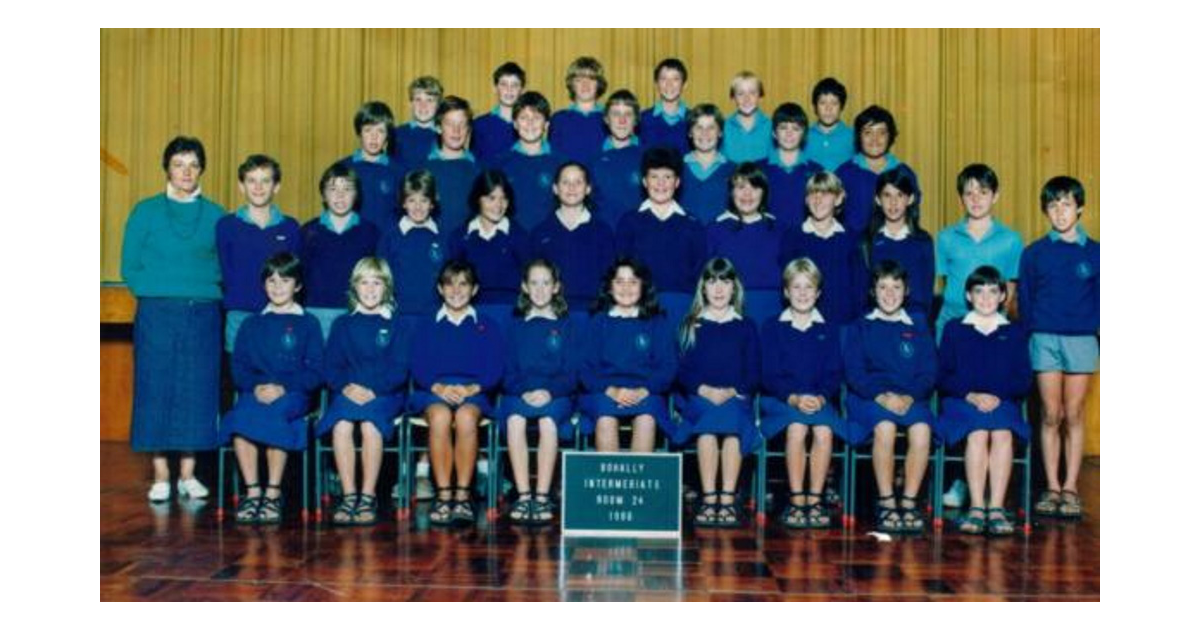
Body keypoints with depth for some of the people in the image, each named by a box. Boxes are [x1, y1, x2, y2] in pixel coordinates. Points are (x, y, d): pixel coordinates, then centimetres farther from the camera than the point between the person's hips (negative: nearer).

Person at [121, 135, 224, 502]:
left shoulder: (215, 215, 8)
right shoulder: (146, 212, 5)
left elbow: (226, 267, 11)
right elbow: (129, 267, 5)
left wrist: (206, 288, -4)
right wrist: (156, 291, -5)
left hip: (202, 315, 1)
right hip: (156, 315, -1)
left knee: (197, 391, 1)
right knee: (156, 390, -1)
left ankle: (188, 475, 10)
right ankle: (161, 477, 7)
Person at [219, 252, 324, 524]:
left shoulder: (308, 324, 10)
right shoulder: (252, 324, 19)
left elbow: (315, 371, 1)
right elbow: (238, 367, 10)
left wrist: (283, 388, -14)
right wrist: (255, 387, -10)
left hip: (293, 395, -3)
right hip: (255, 392, 3)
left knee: (272, 414, -35)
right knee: (241, 414, -30)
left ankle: (273, 494, -24)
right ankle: (252, 491, -22)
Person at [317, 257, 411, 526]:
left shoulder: (396, 326, 10)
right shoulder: (343, 324, 17)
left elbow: (400, 370, 1)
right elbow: (331, 366, 9)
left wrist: (373, 391, -15)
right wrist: (345, 387, -12)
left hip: (384, 395, -2)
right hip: (348, 392, 2)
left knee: (370, 424, -34)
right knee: (341, 424, -31)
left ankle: (368, 496, -25)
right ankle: (348, 495, -25)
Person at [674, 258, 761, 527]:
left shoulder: (746, 328, 16)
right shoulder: (691, 326, 16)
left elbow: (754, 373, 9)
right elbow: (683, 370, 7)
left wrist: (731, 392, -10)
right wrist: (704, 390, -12)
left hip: (737, 398, 0)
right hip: (699, 397, 0)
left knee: (731, 423, -34)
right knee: (708, 425, -34)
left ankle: (728, 500, -33)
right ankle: (708, 499, -32)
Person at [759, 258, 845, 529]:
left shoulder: (828, 331, 14)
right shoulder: (772, 327, 8)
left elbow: (834, 374, 7)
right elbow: (769, 375, 0)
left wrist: (820, 397, -14)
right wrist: (793, 398, -16)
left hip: (820, 401, 2)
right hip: (780, 399, -1)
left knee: (824, 431, -31)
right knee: (797, 428, -33)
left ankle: (815, 500, -21)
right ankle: (796, 501, -26)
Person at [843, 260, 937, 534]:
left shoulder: (919, 330, 19)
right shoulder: (860, 328, 14)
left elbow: (929, 373, 9)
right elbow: (854, 372, 2)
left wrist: (909, 397, -12)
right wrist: (881, 396, -15)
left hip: (911, 398, 2)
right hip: (870, 398, -1)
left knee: (922, 429, -32)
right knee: (885, 427, -35)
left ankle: (909, 502, -22)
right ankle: (886, 502, -25)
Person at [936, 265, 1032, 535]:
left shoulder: (1015, 333, 18)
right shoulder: (954, 330, 15)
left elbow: (1024, 379, 9)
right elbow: (943, 376, 7)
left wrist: (997, 396, -10)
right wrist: (971, 395, -10)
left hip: (1004, 402, 1)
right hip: (961, 402, -1)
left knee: (1002, 432, -34)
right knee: (978, 432, -34)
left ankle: (996, 508, -37)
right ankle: (977, 507, -36)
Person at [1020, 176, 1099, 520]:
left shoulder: (1095, 253, 5)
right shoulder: (1033, 253, 5)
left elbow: (1102, 300, 8)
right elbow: (1025, 301, 8)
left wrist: (1098, 330, -4)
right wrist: (1030, 335, 0)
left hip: (1082, 340, 0)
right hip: (1044, 339, 0)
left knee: (1074, 416, 3)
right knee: (1051, 416, 2)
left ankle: (1071, 488, 9)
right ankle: (1052, 487, 9)